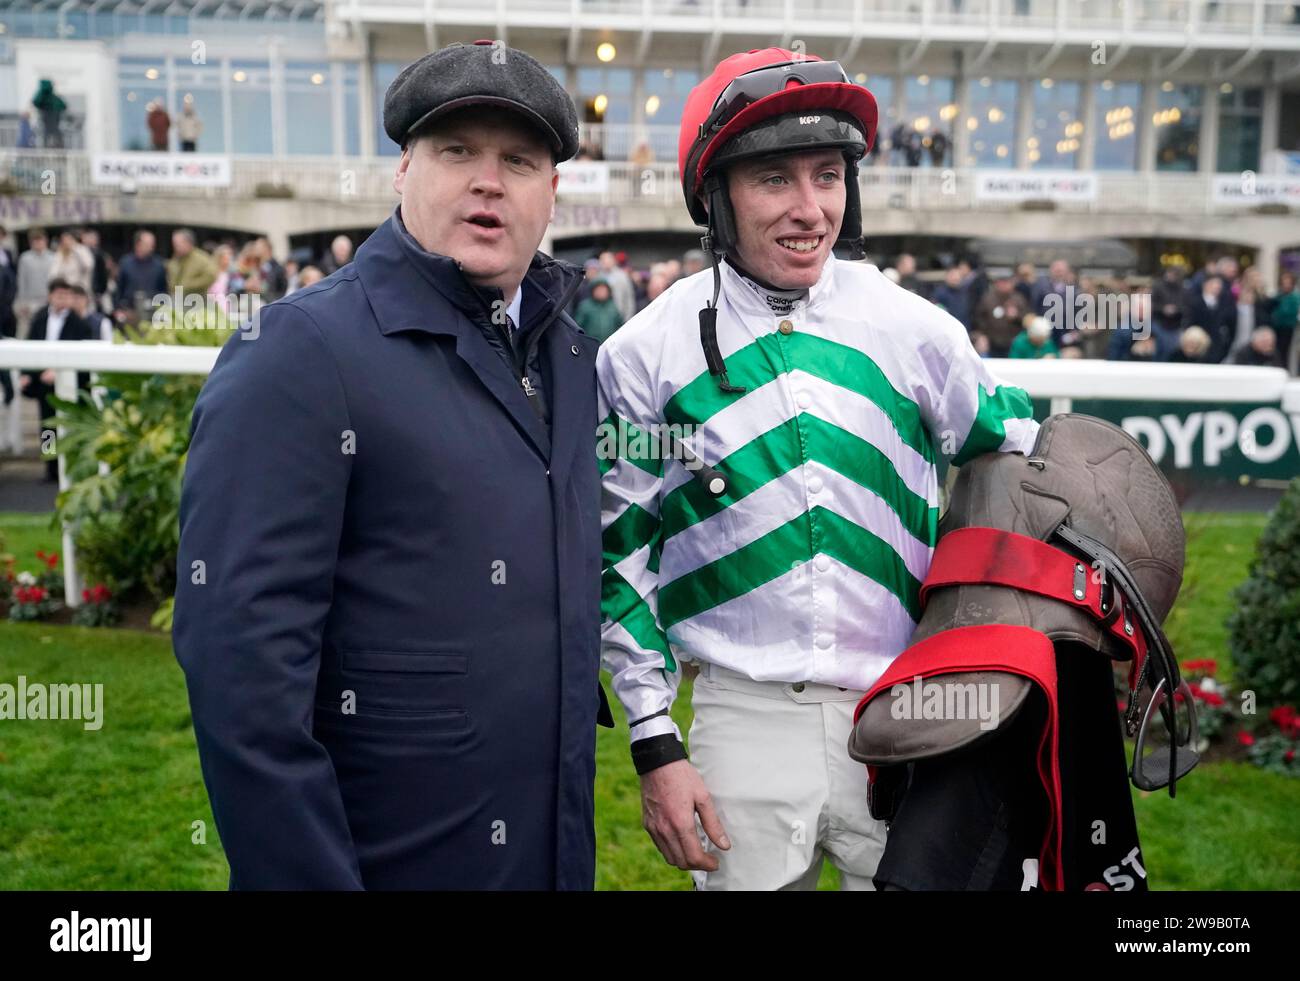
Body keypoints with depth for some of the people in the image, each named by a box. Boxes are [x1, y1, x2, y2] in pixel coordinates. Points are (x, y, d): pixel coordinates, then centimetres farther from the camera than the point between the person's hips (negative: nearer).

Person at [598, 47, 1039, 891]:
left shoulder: (916, 331, -1)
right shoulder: (647, 355, -4)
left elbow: (1015, 461, 12)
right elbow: (618, 555, 1)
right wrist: (656, 745, -1)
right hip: (746, 719, -1)